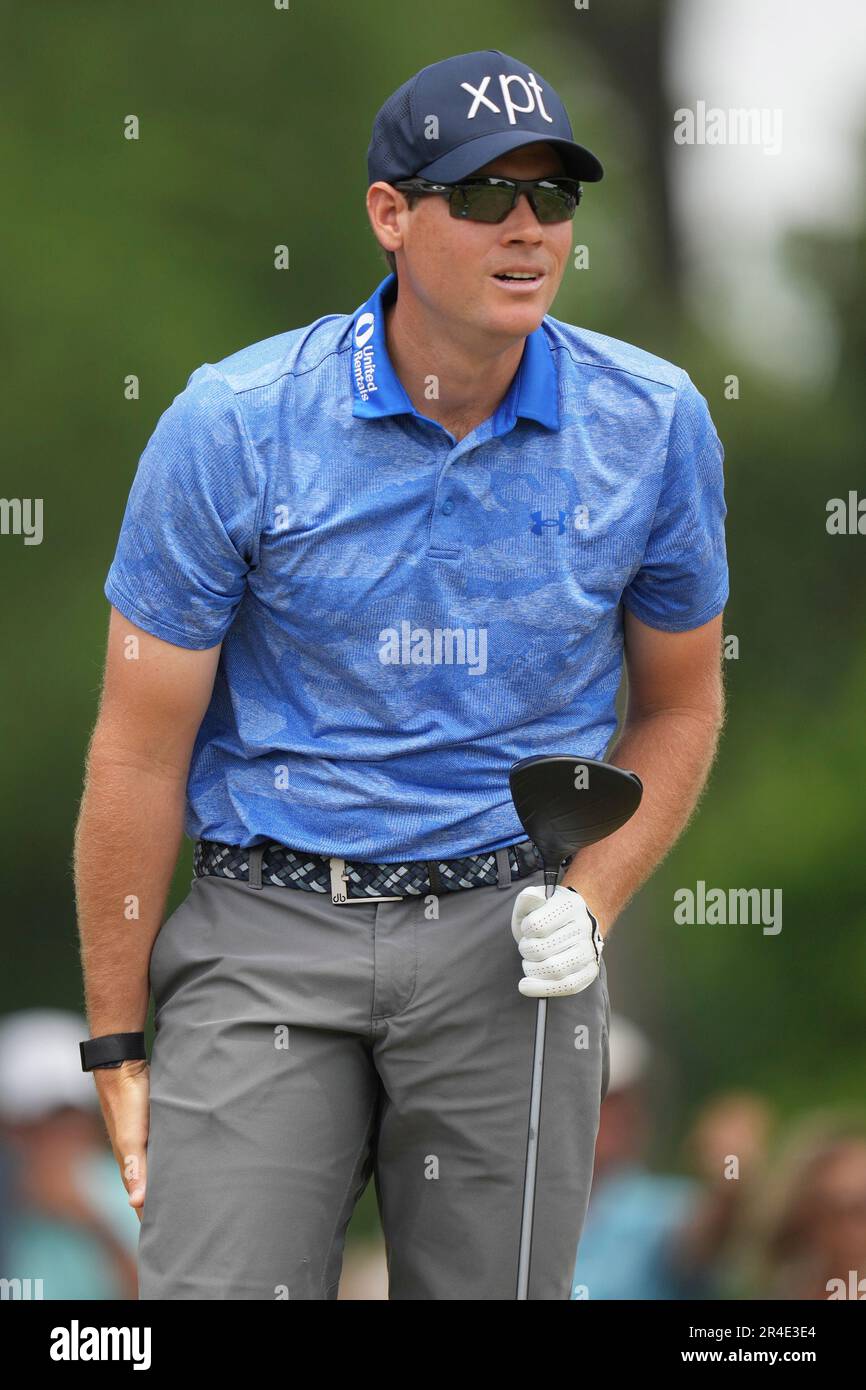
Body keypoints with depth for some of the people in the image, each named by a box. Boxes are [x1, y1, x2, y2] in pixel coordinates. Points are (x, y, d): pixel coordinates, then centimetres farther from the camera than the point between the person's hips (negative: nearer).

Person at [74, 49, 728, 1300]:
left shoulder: (653, 424, -1)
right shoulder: (230, 426, -8)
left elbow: (679, 705, 13)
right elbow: (140, 749, -3)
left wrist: (591, 904, -5)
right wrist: (117, 1042, -1)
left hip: (510, 931, 2)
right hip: (267, 936, -2)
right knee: (219, 1289, -12)